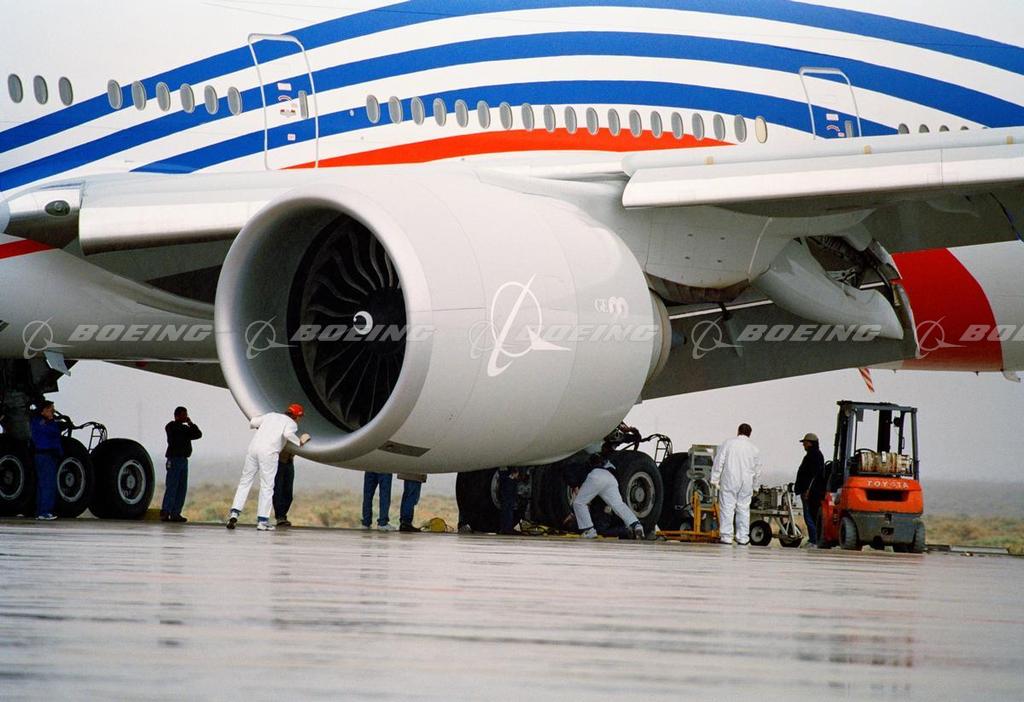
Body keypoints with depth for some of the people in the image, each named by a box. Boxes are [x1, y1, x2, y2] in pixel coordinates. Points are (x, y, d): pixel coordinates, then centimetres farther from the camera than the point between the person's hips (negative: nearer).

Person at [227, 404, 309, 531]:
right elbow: (287, 434, -15)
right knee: (267, 486, 2)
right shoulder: (291, 423, 7)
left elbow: (252, 422, 21)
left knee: (245, 481, 11)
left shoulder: (271, 415, 22)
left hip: (253, 447, 5)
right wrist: (299, 442, 0)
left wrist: (257, 427, 42)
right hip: (269, 453, -5)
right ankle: (262, 520, -1)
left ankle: (235, 513, -1)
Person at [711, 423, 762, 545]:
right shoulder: (754, 448, 6)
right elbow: (757, 469, 12)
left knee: (727, 508, -1)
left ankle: (726, 536, -4)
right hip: (747, 483, 3)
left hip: (729, 481, -3)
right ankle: (743, 537, 9)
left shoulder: (728, 444, -3)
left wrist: (715, 479, 1)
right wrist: (752, 482, 24)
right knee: (744, 509, 9)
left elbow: (719, 462, -4)